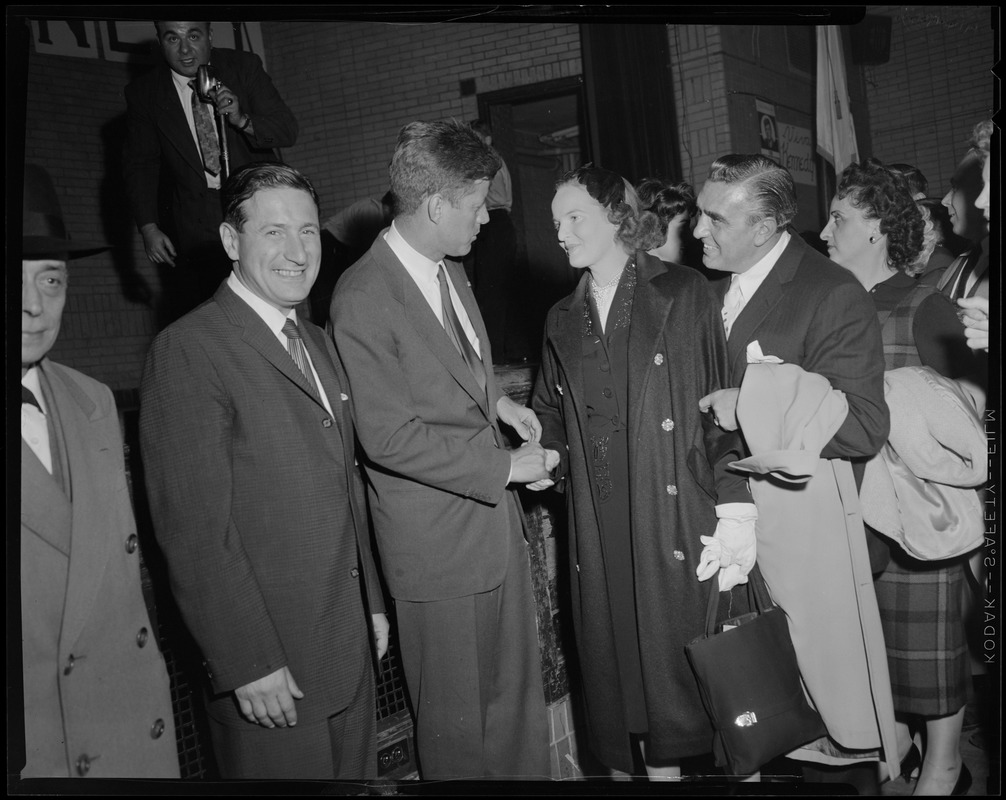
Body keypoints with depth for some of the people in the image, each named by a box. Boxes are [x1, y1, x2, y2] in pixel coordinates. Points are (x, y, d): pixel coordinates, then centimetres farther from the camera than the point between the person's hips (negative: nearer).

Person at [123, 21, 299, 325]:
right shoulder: (144, 93, 0)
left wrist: (243, 120, -24)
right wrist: (148, 228, -10)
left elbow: (288, 131, -4)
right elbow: (139, 164, 1)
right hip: (193, 228, 0)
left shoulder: (244, 67, -2)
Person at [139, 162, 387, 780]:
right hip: (271, 666, -8)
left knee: (358, 771, 19)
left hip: (350, 646, 8)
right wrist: (249, 663, -19)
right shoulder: (190, 350, -16)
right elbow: (194, 528, -19)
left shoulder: (319, 342, 11)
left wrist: (372, 603, 16)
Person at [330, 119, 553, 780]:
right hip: (438, 542, -8)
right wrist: (503, 466, -17)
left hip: (497, 515, 8)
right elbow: (391, 438, -21)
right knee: (456, 716, 10)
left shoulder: (451, 270, 7)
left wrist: (496, 401, 5)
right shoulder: (363, 297, -20)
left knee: (519, 690, 19)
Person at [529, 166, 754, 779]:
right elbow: (552, 414, 20)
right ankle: (656, 766, 24)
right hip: (601, 534, 4)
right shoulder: (563, 320, 13)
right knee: (622, 664, 7)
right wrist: (545, 458, -2)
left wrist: (734, 509, -12)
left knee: (690, 659, 0)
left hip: (680, 528, -4)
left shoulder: (686, 295, -1)